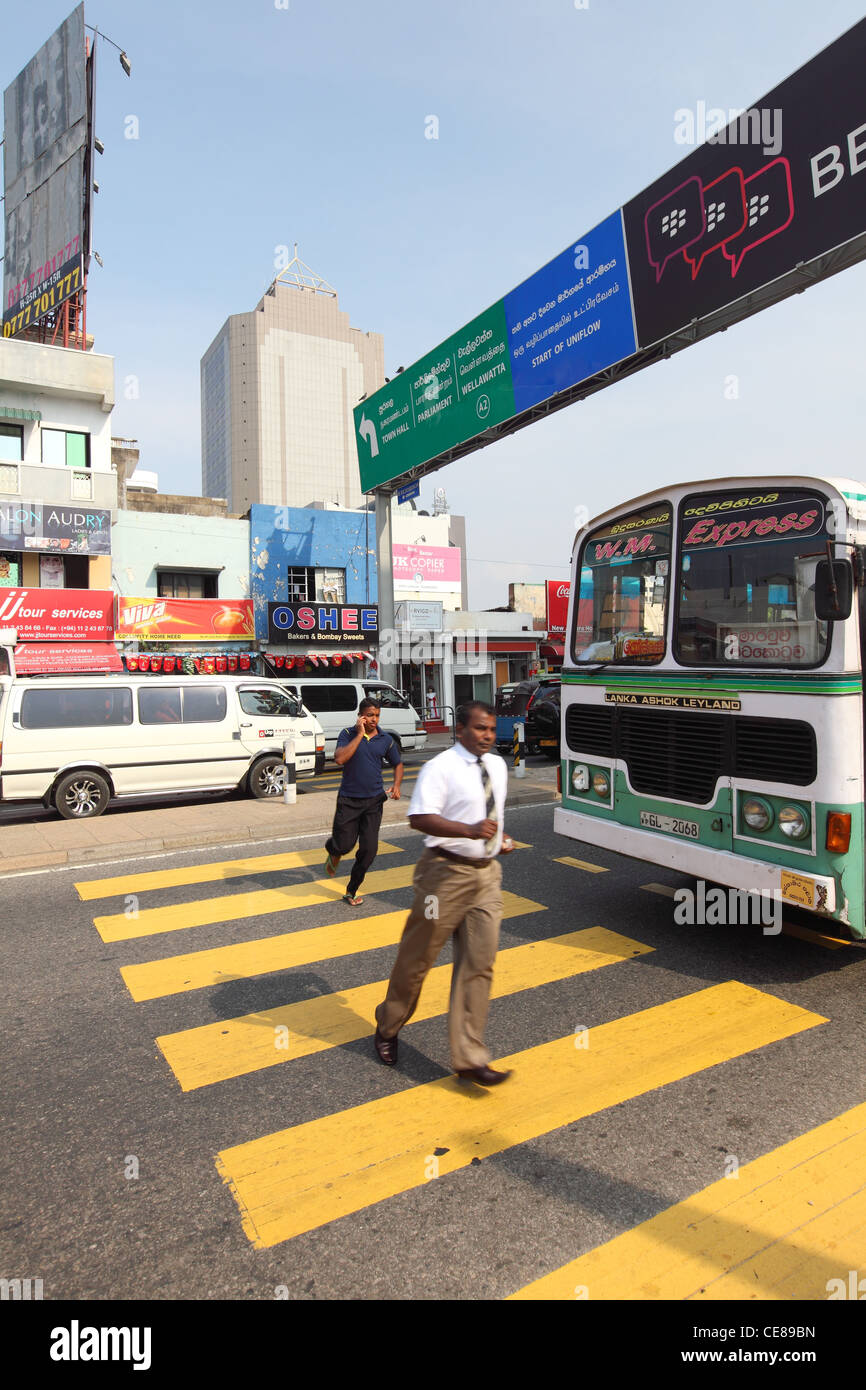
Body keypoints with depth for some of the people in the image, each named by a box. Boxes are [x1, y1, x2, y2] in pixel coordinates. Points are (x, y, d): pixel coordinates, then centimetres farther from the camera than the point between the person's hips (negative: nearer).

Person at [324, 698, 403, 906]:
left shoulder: (386, 740, 3)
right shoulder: (348, 734, -4)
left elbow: (398, 764, 17)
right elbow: (339, 759, -21)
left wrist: (396, 785, -2)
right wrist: (360, 734, -19)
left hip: (374, 801, 2)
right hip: (348, 800, -2)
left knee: (369, 849, -1)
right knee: (344, 845, -1)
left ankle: (352, 891, 19)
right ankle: (333, 852, 39)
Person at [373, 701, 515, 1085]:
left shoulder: (498, 766, 10)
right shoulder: (440, 767, -13)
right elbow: (420, 818, -24)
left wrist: (500, 837, 12)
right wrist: (469, 830, -34)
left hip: (487, 873, 6)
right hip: (448, 872, -6)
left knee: (479, 964, 5)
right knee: (417, 956, 9)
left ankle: (469, 1058, 14)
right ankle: (388, 1027, 34)